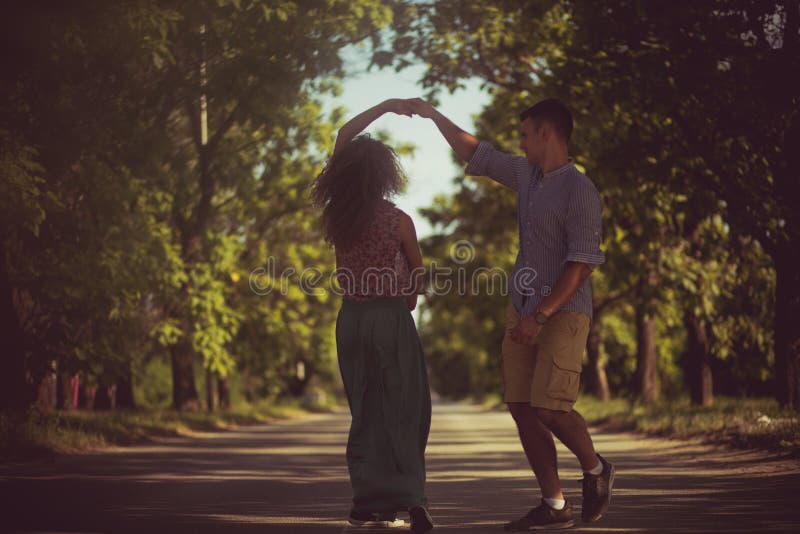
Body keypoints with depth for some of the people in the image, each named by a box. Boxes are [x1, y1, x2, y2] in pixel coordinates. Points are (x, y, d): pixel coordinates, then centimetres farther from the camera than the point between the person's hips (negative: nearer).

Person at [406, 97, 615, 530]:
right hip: (522, 309, 8)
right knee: (521, 407, 1)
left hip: (563, 312, -8)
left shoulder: (580, 191, -13)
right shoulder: (525, 173, 11)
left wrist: (541, 316, -22)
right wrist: (433, 114, 26)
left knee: (550, 406, -16)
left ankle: (596, 470, 11)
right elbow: (474, 153, 25)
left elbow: (582, 263, -18)